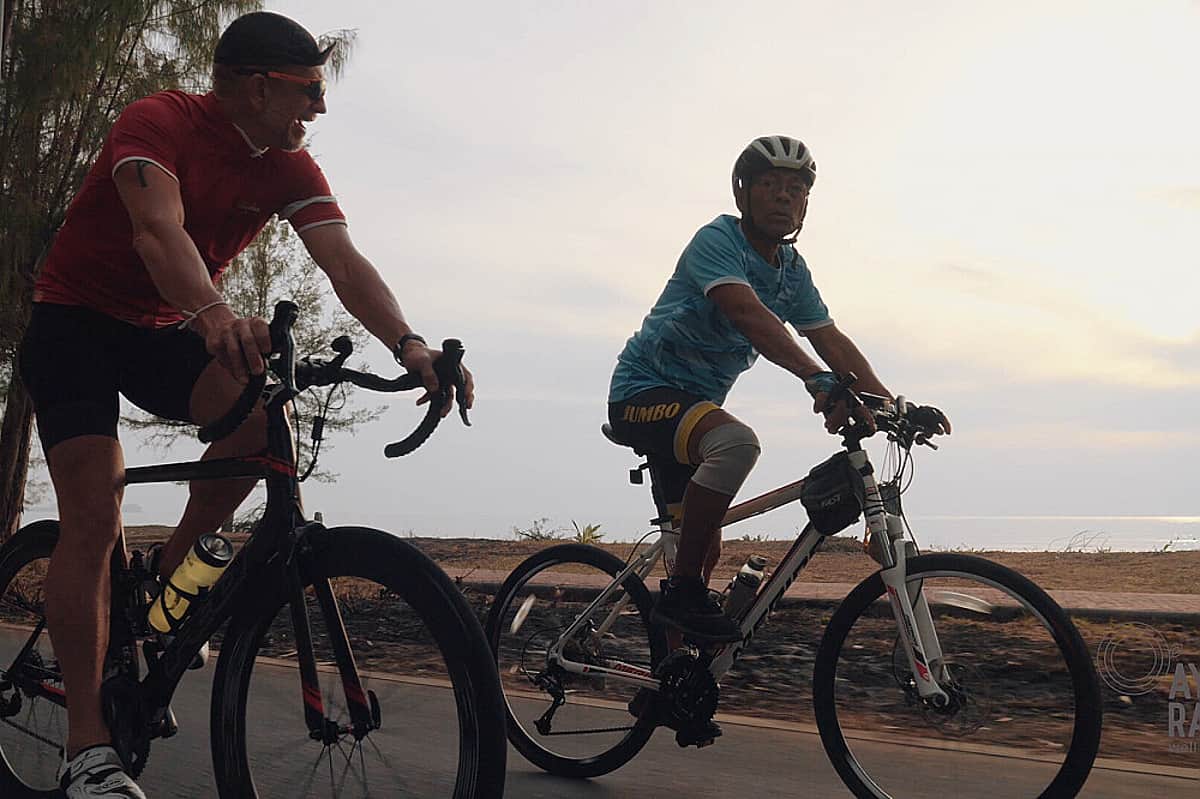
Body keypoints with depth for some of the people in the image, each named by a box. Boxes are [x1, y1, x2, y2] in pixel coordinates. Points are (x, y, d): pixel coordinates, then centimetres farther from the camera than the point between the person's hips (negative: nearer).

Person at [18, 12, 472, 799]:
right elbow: (159, 230, -40)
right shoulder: (159, 122, -22)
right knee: (95, 516, -17)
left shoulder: (290, 167, -7)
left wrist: (409, 344, -38)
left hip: (164, 330, 5)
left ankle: (171, 577, -3)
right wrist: (214, 313, -60)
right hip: (76, 320, -4)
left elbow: (345, 262, -20)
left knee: (258, 409, -27)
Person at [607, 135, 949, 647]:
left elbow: (830, 340, 2)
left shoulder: (793, 271, 7)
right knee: (736, 442, -37)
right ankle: (682, 591, -26)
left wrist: (891, 404, -13)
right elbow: (749, 315, -35)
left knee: (705, 550, 10)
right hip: (644, 390, -9)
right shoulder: (717, 241, -18)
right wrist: (817, 380, -48)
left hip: (694, 401, 9)